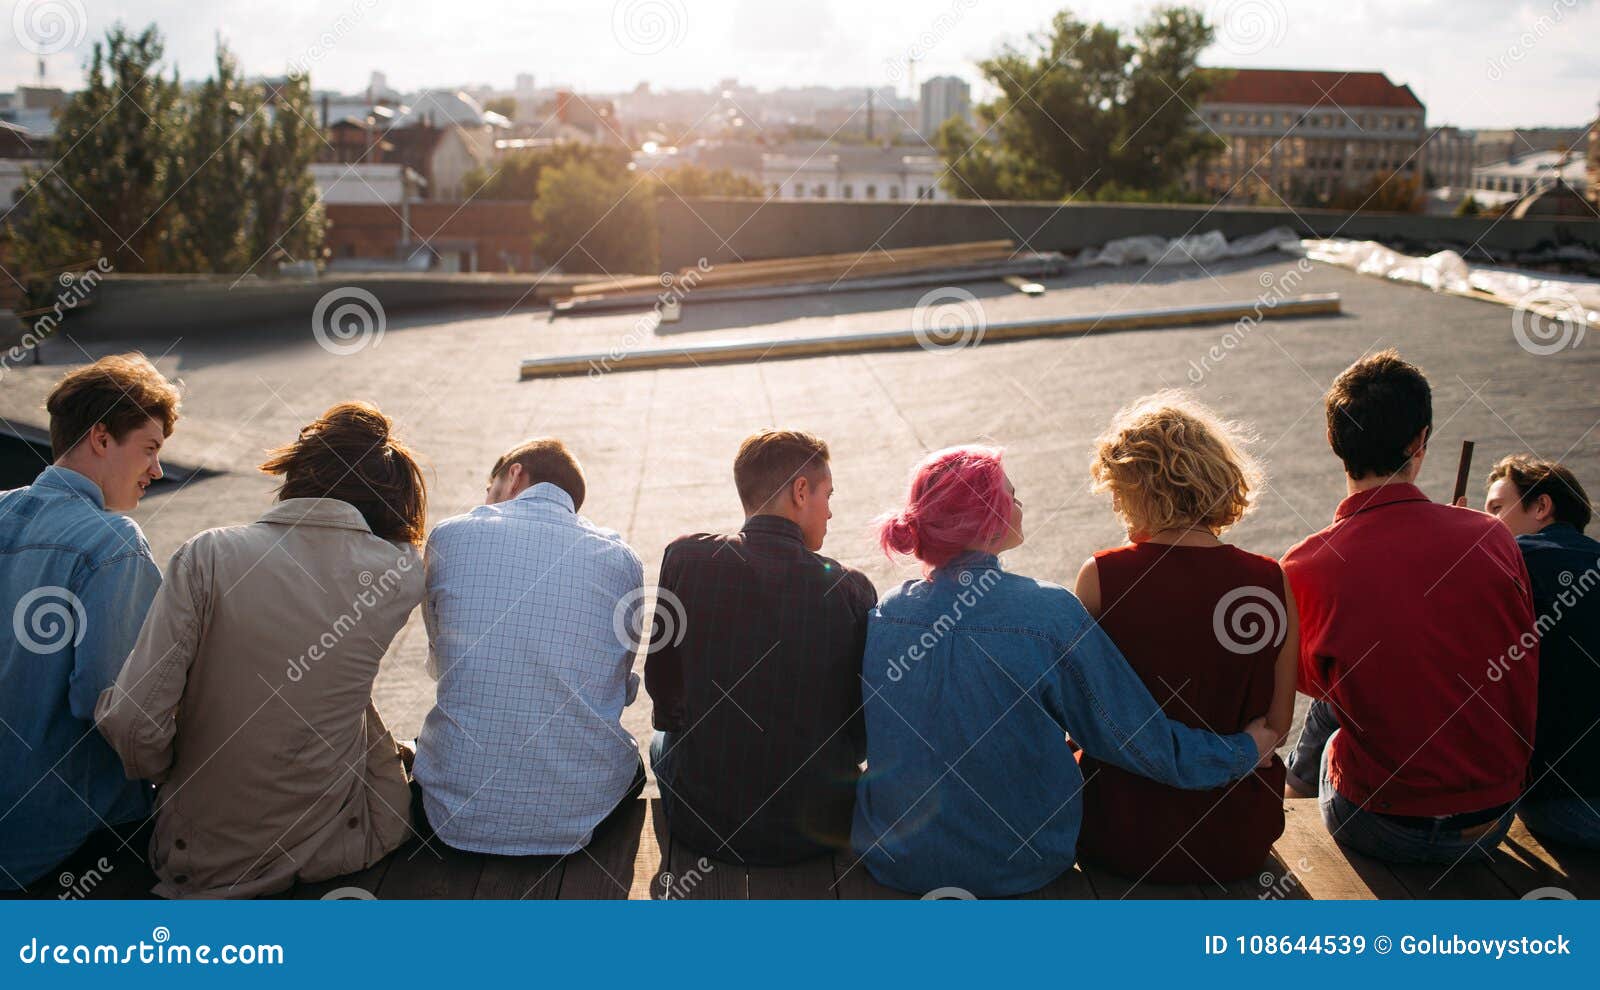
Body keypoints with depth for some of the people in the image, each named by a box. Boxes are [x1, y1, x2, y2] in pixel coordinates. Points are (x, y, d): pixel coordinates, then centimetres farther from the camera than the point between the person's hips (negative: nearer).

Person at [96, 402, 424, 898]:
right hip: (332, 850, -1)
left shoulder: (208, 556, -16)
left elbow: (132, 722, -16)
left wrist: (162, 773, 4)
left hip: (199, 856, 1)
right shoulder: (400, 572, -11)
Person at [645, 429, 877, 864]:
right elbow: (866, 728, -3)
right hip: (819, 828, 0)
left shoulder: (685, 557, -11)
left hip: (702, 825, 1)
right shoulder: (851, 588, -12)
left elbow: (661, 686, 1)